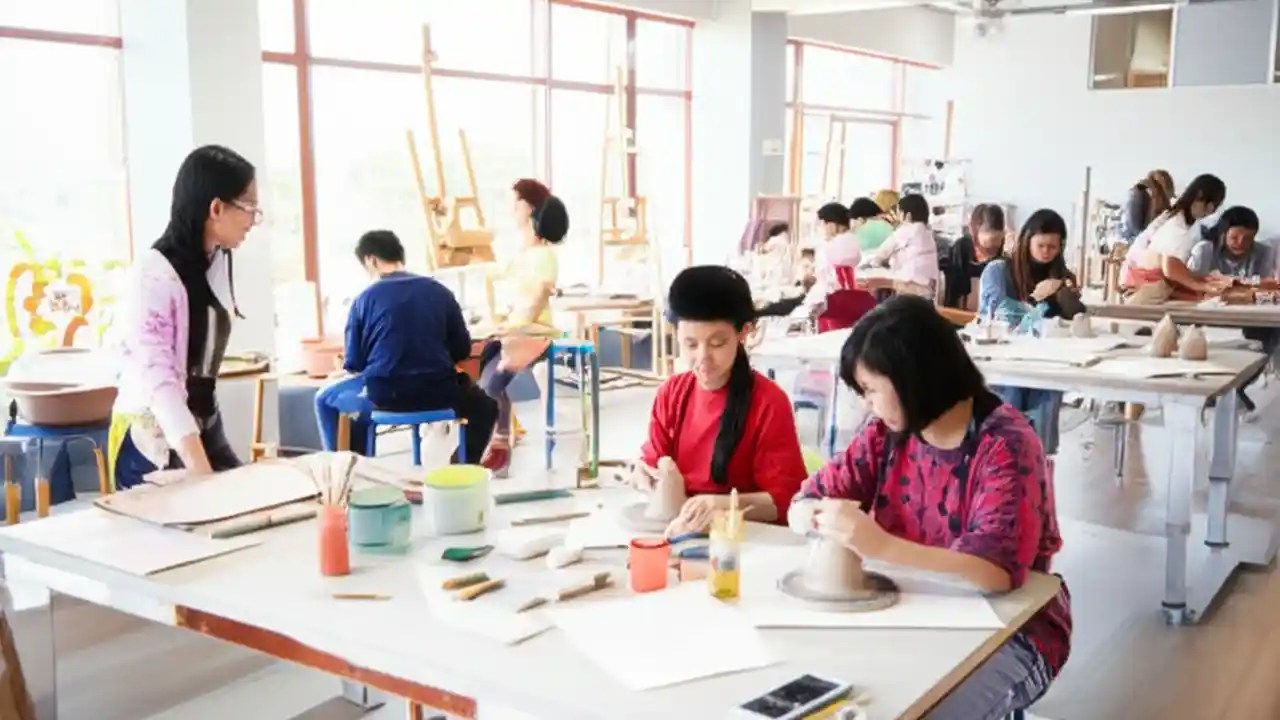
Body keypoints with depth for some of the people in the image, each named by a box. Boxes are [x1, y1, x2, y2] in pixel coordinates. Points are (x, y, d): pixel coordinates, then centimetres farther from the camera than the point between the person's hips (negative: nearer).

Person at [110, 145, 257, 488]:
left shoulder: (218, 262, 3)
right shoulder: (156, 272, -20)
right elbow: (157, 377, -28)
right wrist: (198, 467, -36)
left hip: (206, 427, 7)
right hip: (154, 440, -7)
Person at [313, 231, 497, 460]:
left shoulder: (364, 299, -3)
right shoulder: (439, 291, 3)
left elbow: (354, 364, 0)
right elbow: (462, 349, 7)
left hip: (384, 395, -1)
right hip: (439, 391, 2)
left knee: (325, 399, 28)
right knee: (483, 404, 33)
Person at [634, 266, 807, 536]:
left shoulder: (769, 402, -10)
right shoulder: (671, 393, 6)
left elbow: (785, 498, -13)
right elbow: (654, 463, 11)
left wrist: (722, 505, -29)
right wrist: (643, 476, -12)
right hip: (677, 526, 3)